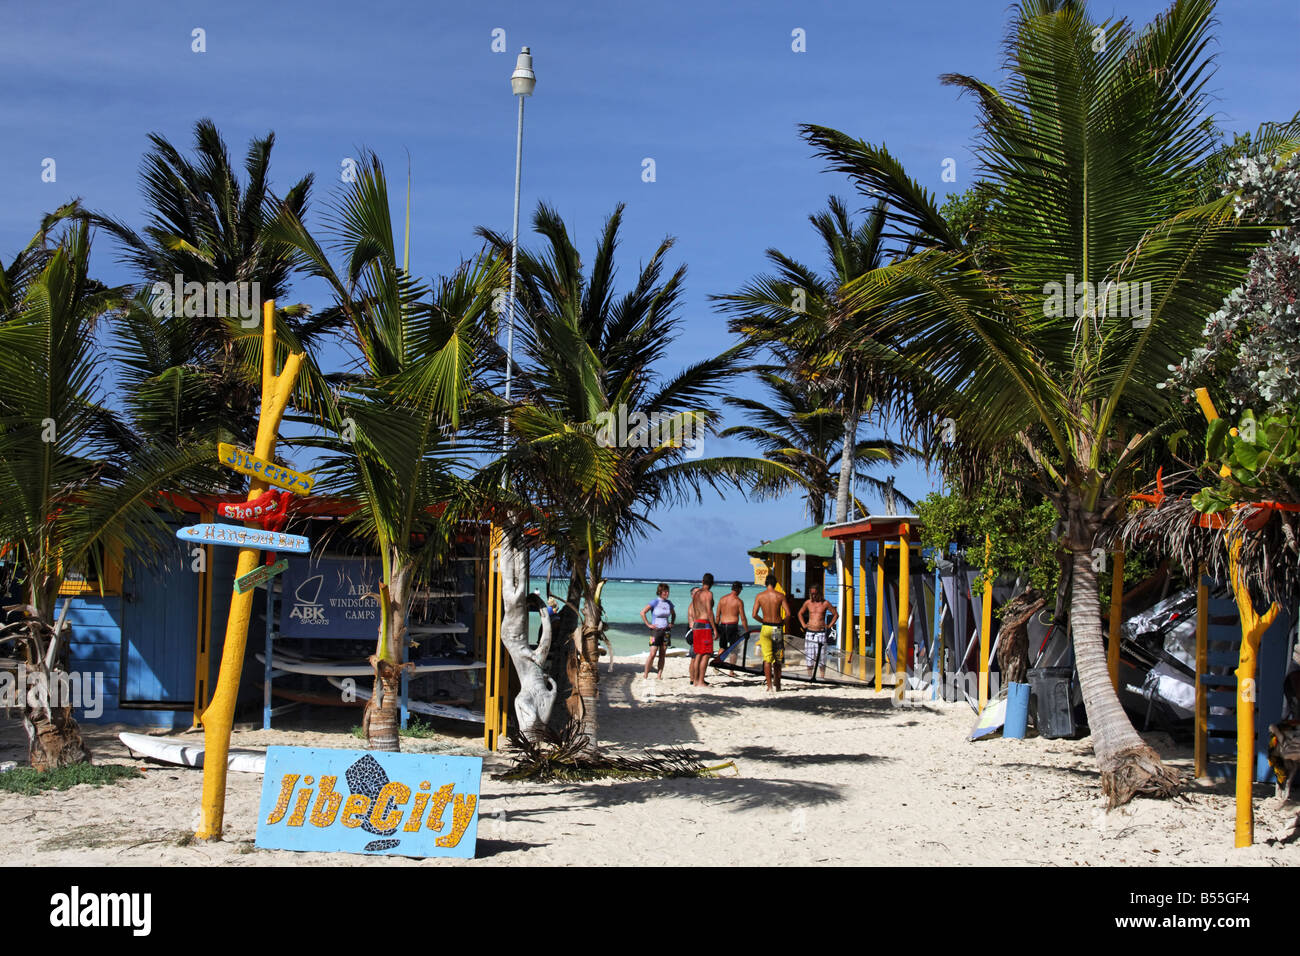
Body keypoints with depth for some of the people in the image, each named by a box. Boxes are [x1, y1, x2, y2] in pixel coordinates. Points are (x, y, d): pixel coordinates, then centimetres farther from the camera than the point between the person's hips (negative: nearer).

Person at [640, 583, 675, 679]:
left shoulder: (668, 603, 8)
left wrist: (672, 623, 12)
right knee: (652, 654, -9)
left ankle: (659, 675, 8)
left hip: (666, 631, 5)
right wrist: (648, 624, -11)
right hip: (656, 630, -5)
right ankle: (646, 675, -1)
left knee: (662, 655, 4)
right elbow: (642, 612, -11)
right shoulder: (654, 602, -8)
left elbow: (673, 614, 27)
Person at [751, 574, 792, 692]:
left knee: (767, 658, 1)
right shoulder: (780, 596, -3)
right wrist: (782, 622, 9)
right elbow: (788, 614, -9)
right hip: (777, 628, 0)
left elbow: (754, 615, -5)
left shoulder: (760, 596, -1)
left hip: (766, 628, 0)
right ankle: (777, 684, 20)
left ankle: (769, 685, -5)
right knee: (777, 658, 13)